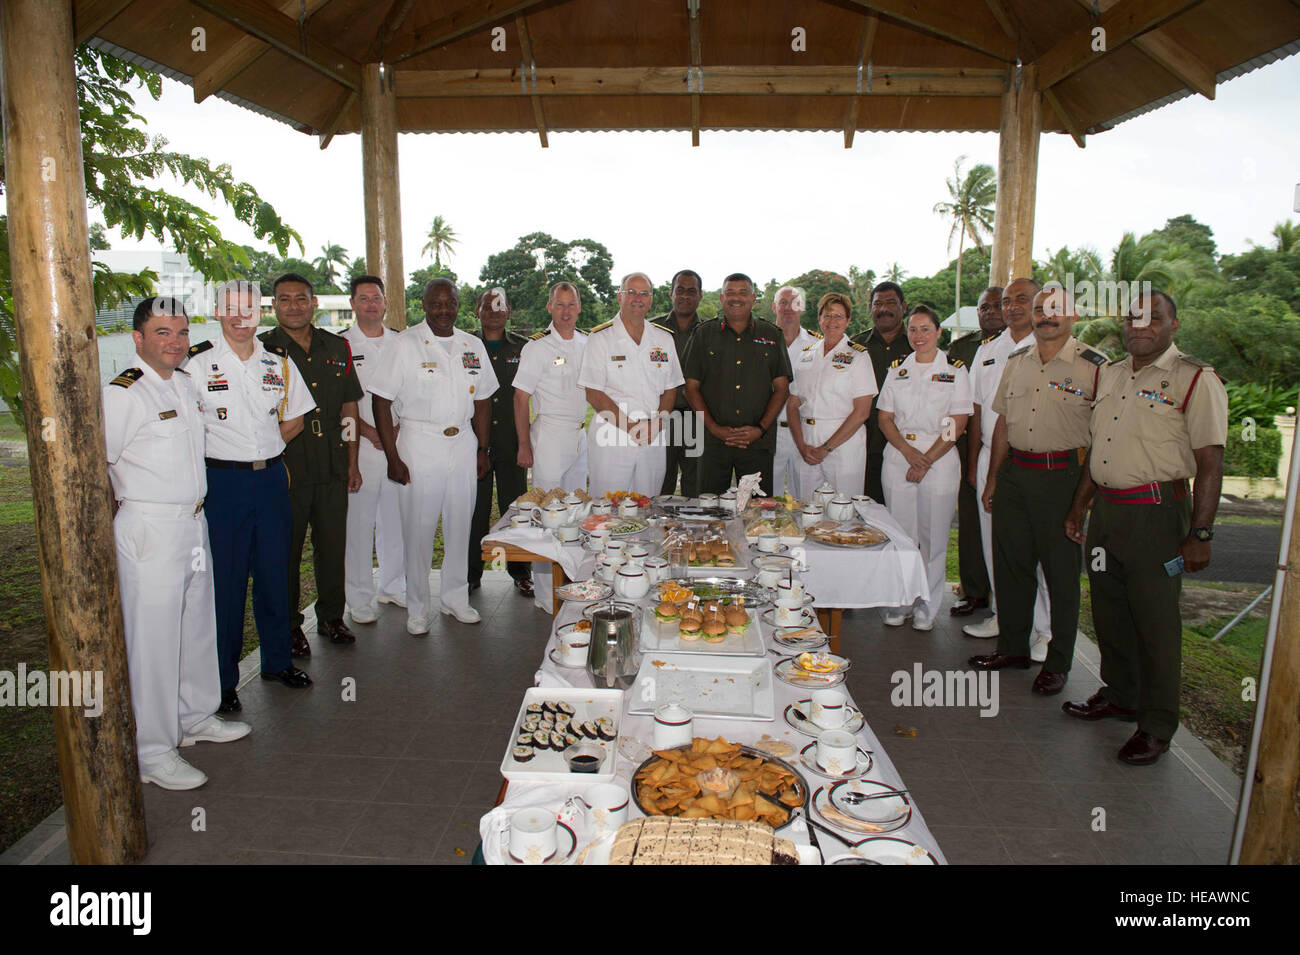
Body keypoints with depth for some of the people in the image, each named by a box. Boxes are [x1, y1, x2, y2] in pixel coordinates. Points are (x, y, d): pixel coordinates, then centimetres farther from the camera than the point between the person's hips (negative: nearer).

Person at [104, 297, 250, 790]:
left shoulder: (187, 383, 10)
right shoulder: (122, 394, -15)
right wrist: (124, 510, -7)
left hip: (194, 522, 8)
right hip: (148, 531, -8)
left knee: (198, 624, 18)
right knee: (152, 638, -1)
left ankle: (196, 716, 36)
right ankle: (152, 752, 11)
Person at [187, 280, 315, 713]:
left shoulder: (279, 361, 7)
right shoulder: (196, 363, -4)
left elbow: (294, 421, 15)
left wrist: (263, 451, 4)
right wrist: (231, 454, -5)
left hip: (272, 478, 4)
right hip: (223, 483, -3)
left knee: (275, 573, 12)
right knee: (225, 582, 2)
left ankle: (277, 660, 29)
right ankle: (223, 680, 16)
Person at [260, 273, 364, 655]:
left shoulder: (337, 348, 9)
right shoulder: (262, 349, -1)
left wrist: (352, 462, 10)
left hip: (332, 468, 3)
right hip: (285, 469, -3)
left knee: (333, 545, 10)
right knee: (286, 550, 6)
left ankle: (331, 617, 27)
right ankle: (289, 626, 20)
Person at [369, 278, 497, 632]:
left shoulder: (473, 346, 8)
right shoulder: (405, 344, -6)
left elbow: (482, 400, 15)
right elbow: (381, 402, -8)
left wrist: (482, 449, 9)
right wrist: (393, 458, -12)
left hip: (463, 442, 4)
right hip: (419, 442, -4)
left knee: (460, 524, 11)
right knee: (418, 527, 1)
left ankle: (455, 597, 27)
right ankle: (417, 608, 16)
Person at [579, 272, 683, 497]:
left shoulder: (664, 339, 11)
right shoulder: (600, 338, -2)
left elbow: (670, 389, 12)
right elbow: (594, 394, -8)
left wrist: (657, 423, -7)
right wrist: (631, 426, -15)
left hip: (654, 438, 4)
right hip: (610, 439, -3)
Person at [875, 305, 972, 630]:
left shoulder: (955, 370, 1)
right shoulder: (897, 369, 10)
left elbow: (957, 424, -4)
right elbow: (885, 419, 7)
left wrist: (926, 461, -11)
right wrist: (908, 451, -9)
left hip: (939, 461, -2)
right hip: (898, 459, 3)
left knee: (933, 536, 2)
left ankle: (927, 606, 15)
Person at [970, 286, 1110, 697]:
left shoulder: (1093, 366, -5)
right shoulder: (1017, 361, 11)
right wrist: (993, 478, 14)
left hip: (1063, 475, -5)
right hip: (1014, 472, 5)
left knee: (1062, 572, 5)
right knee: (1010, 563, 12)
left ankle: (1058, 662, 19)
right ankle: (1013, 647, 28)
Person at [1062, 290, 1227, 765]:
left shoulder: (1195, 379, -8)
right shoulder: (1110, 375, 13)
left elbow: (1210, 461, -12)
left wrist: (1200, 533, -16)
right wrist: (1078, 507, 18)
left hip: (1157, 512, -6)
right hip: (1106, 508, 7)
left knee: (1155, 619, 2)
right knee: (1109, 609, 15)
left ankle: (1157, 725, 16)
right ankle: (1119, 695, 34)